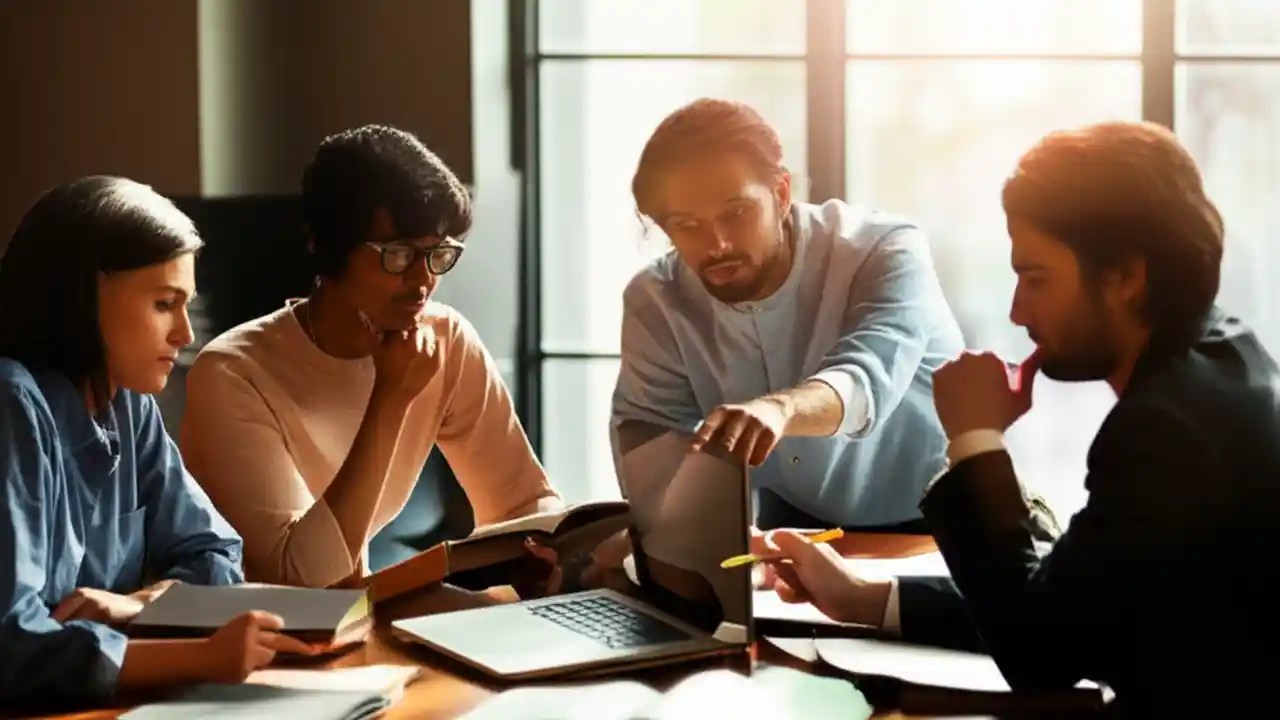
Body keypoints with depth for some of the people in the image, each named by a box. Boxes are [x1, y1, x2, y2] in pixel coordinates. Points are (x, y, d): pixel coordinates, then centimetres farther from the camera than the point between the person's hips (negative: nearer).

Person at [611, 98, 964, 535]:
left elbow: (867, 380, -40)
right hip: (795, 525, 3)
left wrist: (779, 407, -61)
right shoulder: (656, 301, -11)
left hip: (933, 524, -3)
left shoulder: (885, 255, -23)